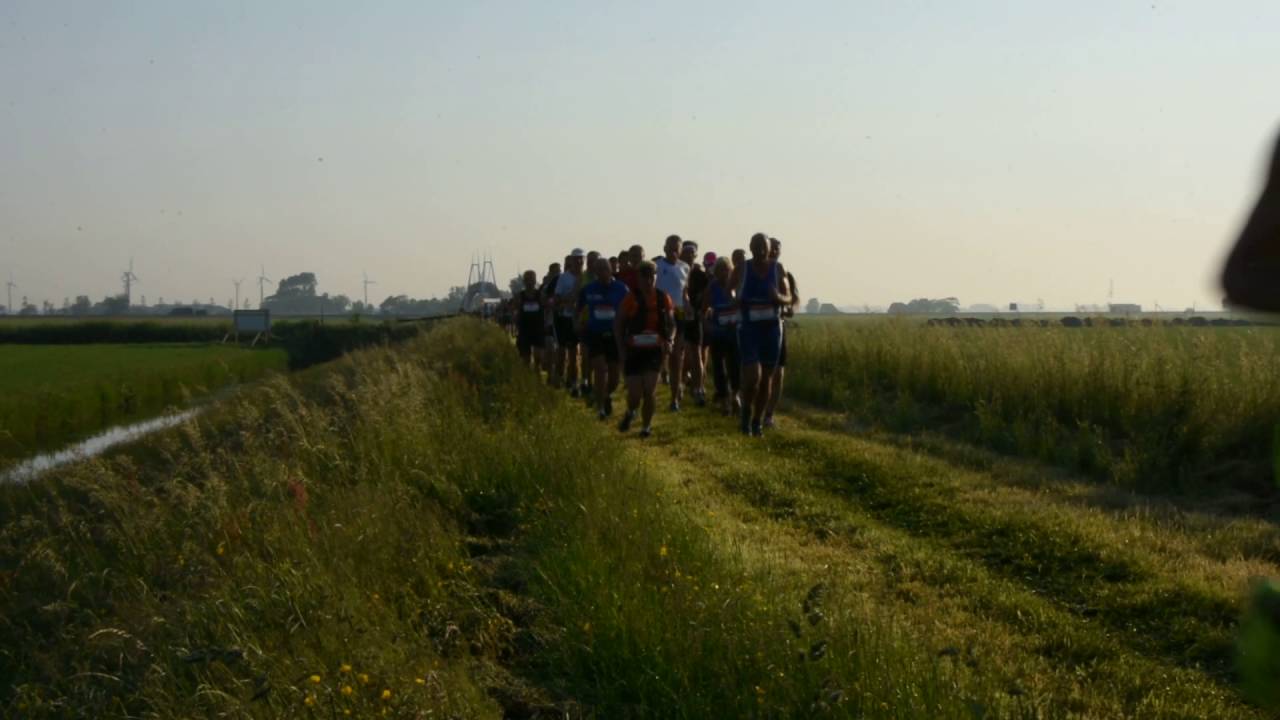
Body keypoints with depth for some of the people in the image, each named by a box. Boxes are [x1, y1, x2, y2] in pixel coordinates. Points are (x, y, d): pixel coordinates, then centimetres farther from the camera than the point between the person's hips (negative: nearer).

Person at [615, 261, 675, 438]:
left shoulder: (663, 299, 2)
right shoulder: (631, 299, -4)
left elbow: (671, 324, 14)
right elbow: (618, 324, 3)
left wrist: (669, 339, -6)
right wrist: (621, 348, -4)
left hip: (654, 350, 1)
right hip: (634, 350, -1)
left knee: (649, 391, -6)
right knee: (635, 393, -4)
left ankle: (646, 426, 10)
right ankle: (630, 413, 29)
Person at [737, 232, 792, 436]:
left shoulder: (777, 269, 1)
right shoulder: (742, 270, -4)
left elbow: (788, 299, 5)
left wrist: (778, 297, -17)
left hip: (771, 329, 3)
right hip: (748, 329, -3)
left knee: (766, 377, 9)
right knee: (752, 376, -17)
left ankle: (758, 421, 24)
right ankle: (747, 411, 11)